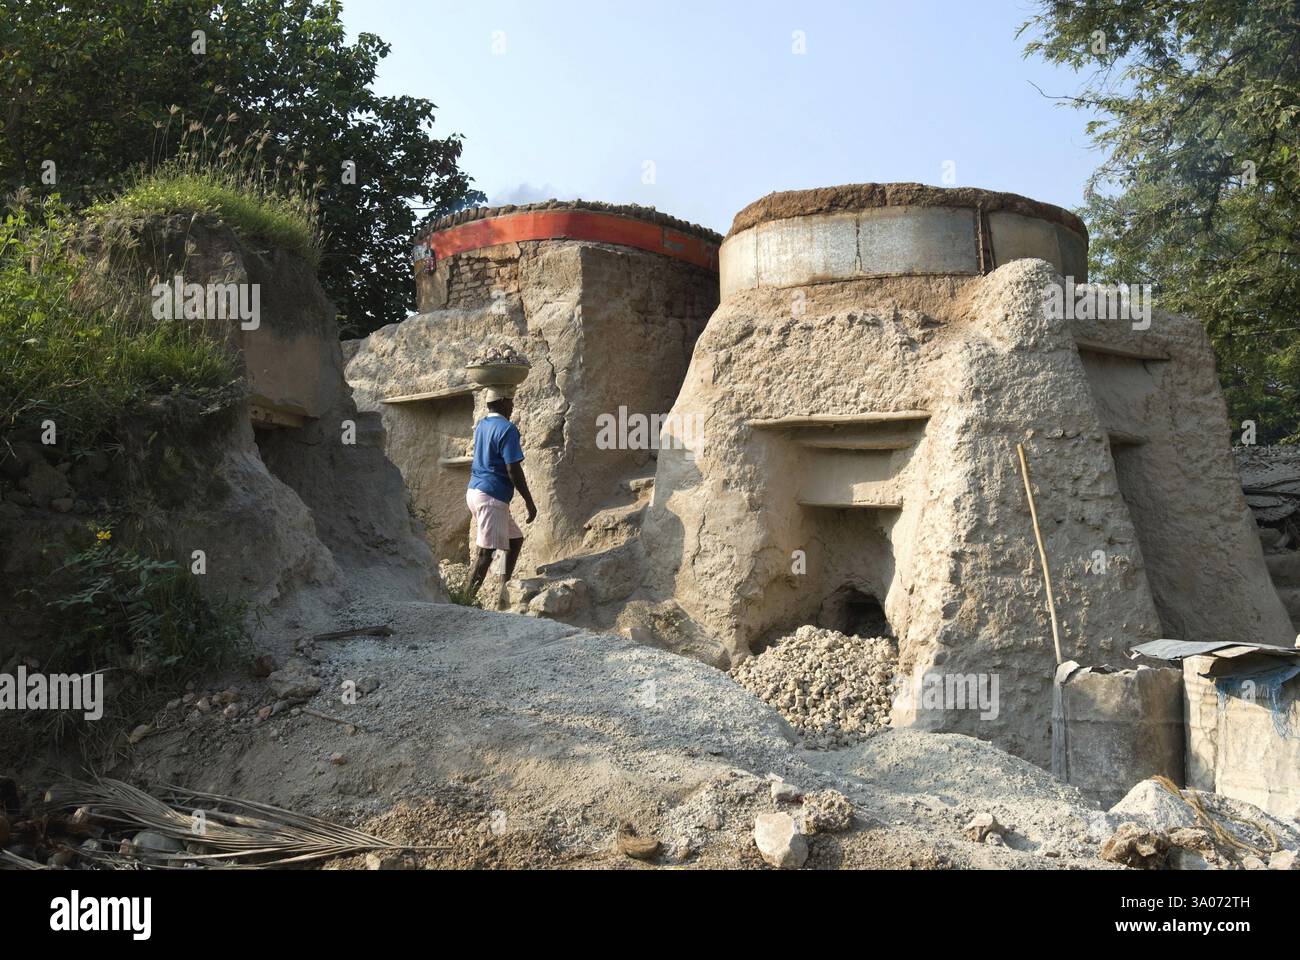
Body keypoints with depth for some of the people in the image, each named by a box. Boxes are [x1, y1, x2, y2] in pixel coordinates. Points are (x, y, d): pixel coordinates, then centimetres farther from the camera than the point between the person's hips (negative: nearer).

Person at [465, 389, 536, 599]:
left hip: (474, 491, 10)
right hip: (492, 496, -10)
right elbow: (513, 470, -16)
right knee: (486, 551, -8)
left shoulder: (481, 425, 15)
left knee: (515, 539, 18)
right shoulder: (507, 429, -12)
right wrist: (529, 501, -11)